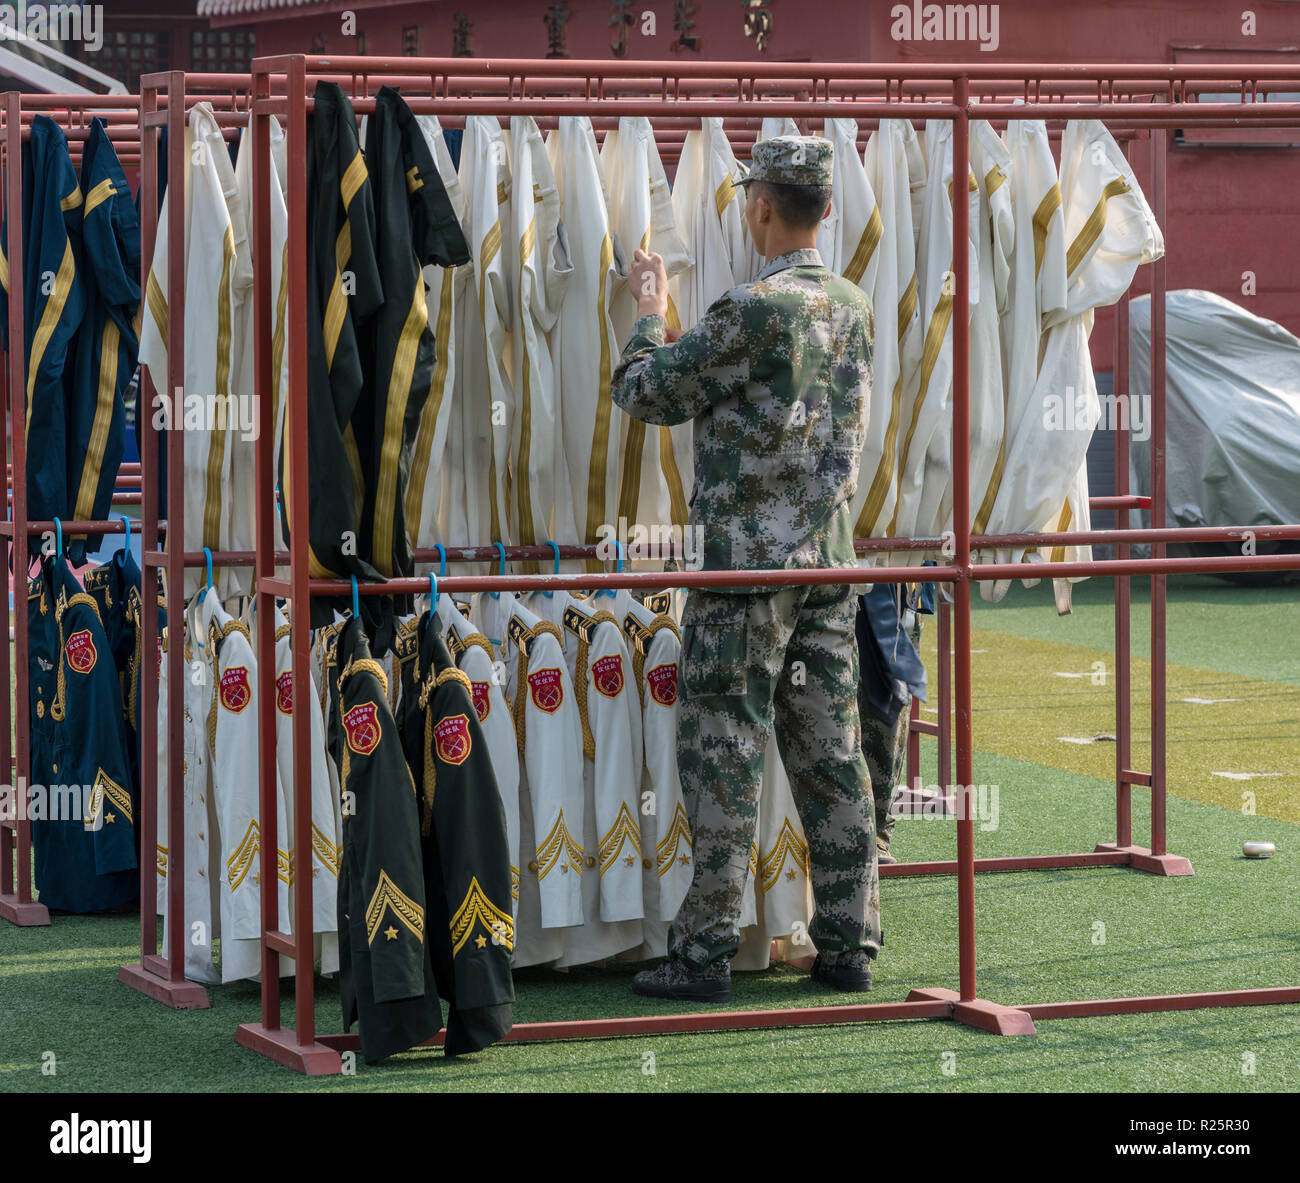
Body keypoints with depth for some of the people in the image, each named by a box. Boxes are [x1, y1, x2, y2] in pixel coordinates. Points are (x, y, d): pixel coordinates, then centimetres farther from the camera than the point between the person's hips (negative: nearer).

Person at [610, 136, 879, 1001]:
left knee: (724, 760, -2)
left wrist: (651, 312, 11)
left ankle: (706, 951, 0)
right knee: (831, 757, 8)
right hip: (829, 562, 7)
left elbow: (644, 393, -7)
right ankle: (848, 945, 11)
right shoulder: (854, 308, 8)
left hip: (746, 568, -7)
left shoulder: (755, 311, -16)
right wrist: (673, 320, 34)